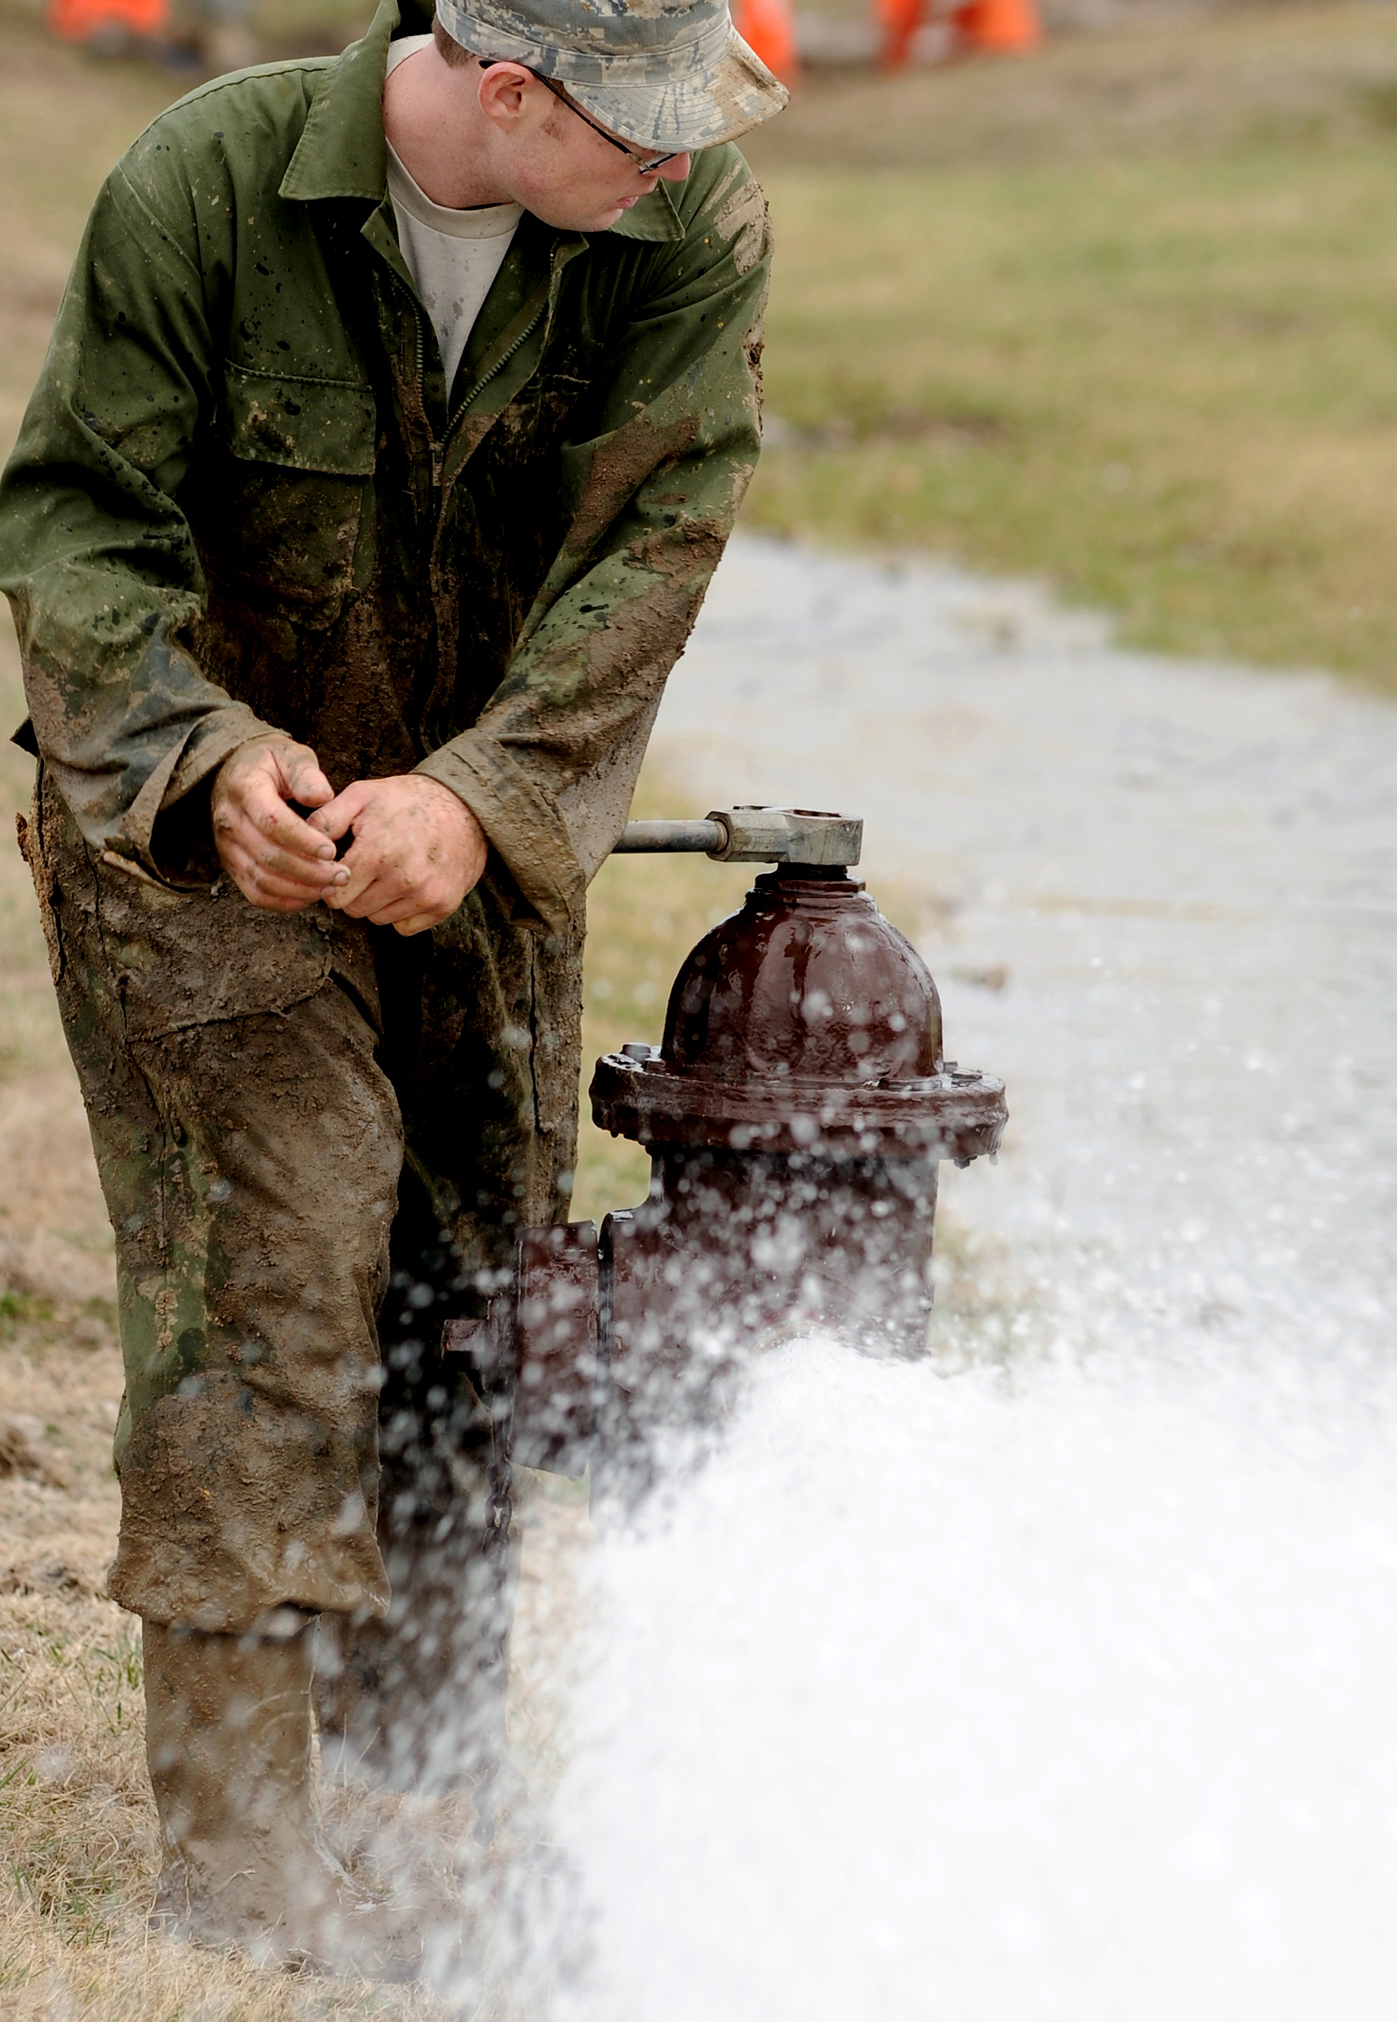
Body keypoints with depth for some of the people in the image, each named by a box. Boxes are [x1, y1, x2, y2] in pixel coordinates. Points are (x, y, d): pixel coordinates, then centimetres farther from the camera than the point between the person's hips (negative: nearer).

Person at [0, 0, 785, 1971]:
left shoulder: (698, 233, -13)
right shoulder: (204, 182, -21)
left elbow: (654, 538, -19)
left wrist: (474, 800, -32)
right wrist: (213, 760, -35)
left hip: (495, 836, 4)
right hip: (199, 824, -4)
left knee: (481, 1266, 12)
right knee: (269, 1264, -13)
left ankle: (434, 1718, 31)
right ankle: (233, 1832, -8)